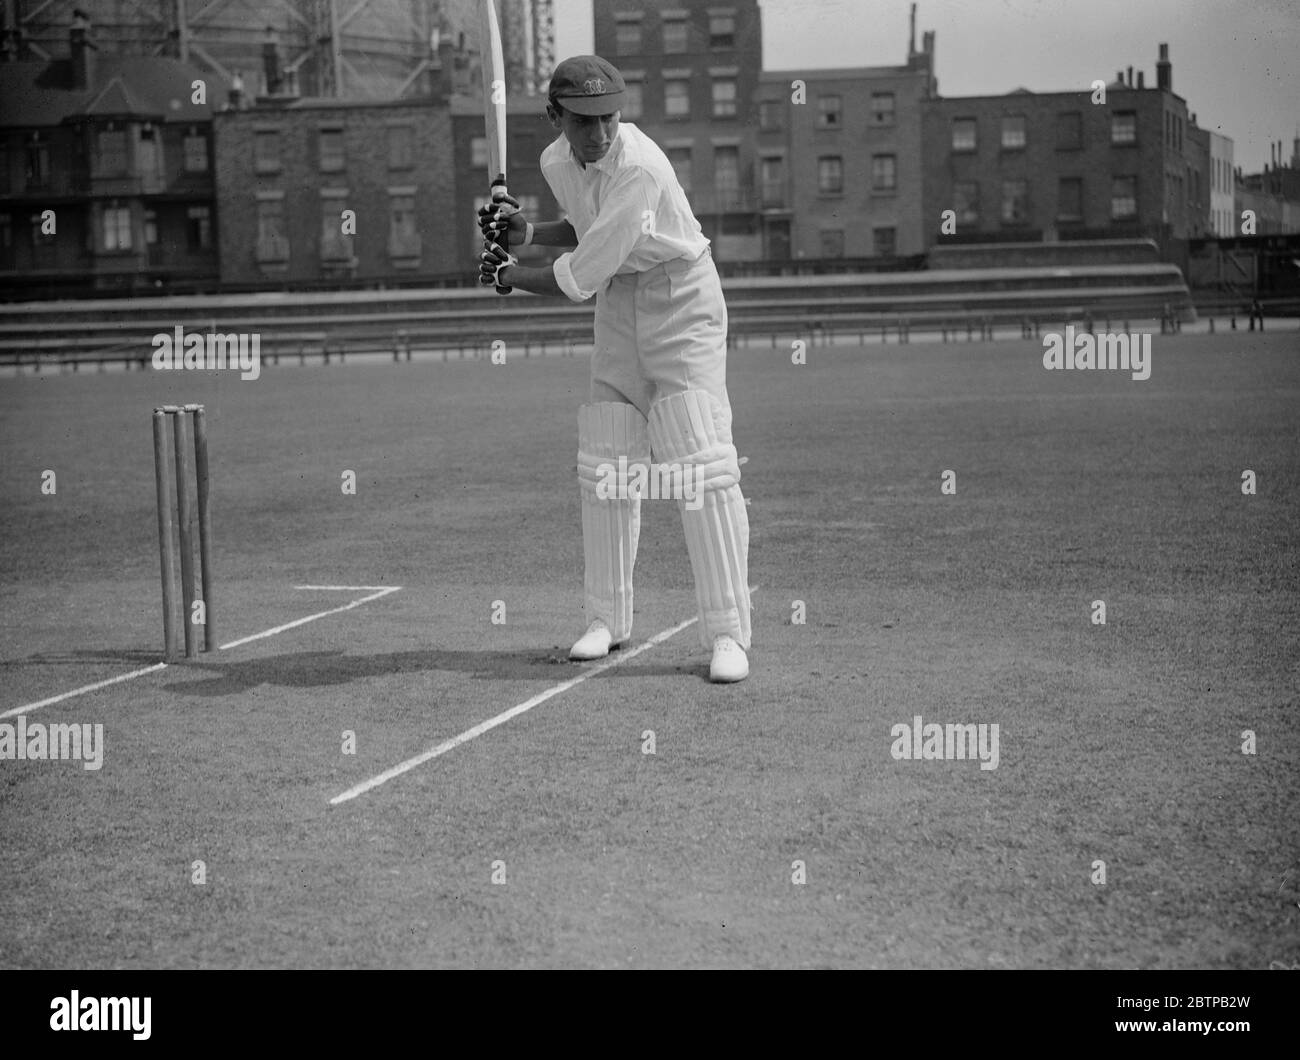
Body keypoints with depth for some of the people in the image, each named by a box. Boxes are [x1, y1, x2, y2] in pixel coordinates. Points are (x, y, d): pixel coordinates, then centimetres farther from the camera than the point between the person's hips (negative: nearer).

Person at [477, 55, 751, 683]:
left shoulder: (639, 168, -28)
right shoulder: (557, 163, -3)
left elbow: (580, 280, -23)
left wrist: (509, 276, -8)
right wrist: (526, 232, 1)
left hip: (680, 296, -7)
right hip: (617, 302, 8)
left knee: (701, 464, -16)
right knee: (604, 466, 7)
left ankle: (727, 633, -14)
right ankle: (607, 619, 20)